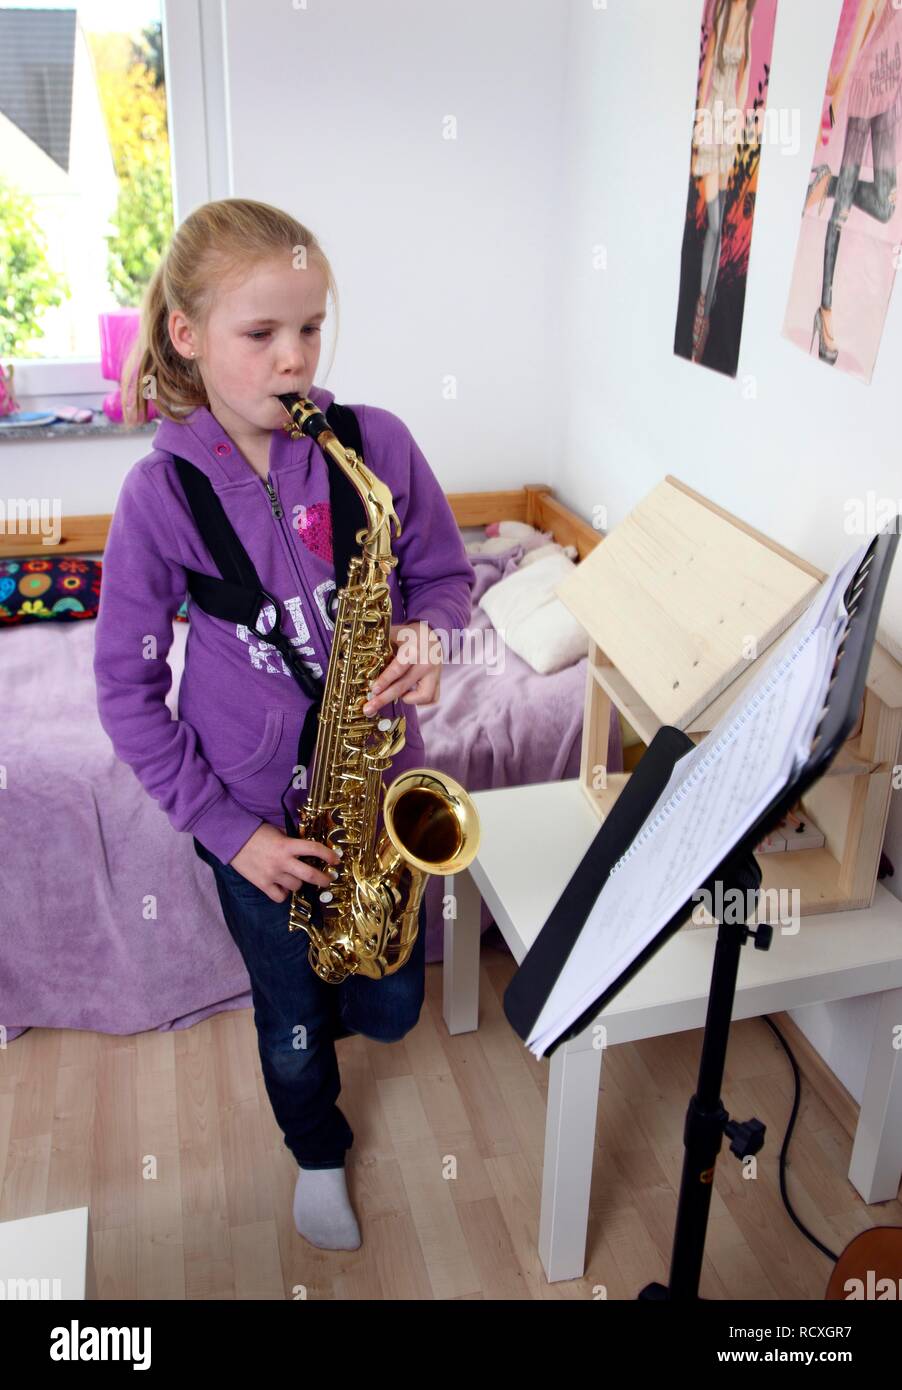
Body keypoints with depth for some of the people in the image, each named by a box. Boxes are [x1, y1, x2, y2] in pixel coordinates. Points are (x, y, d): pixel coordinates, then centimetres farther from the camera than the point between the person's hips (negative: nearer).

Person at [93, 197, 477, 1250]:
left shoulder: (377, 443, -11)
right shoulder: (159, 493, -14)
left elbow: (445, 573, 3)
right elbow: (126, 688, -9)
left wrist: (427, 638, -21)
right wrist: (225, 830, -12)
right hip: (255, 813, -1)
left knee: (393, 1003, 18)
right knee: (292, 1022, 18)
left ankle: (325, 1010, 55)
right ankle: (319, 1157, 50)